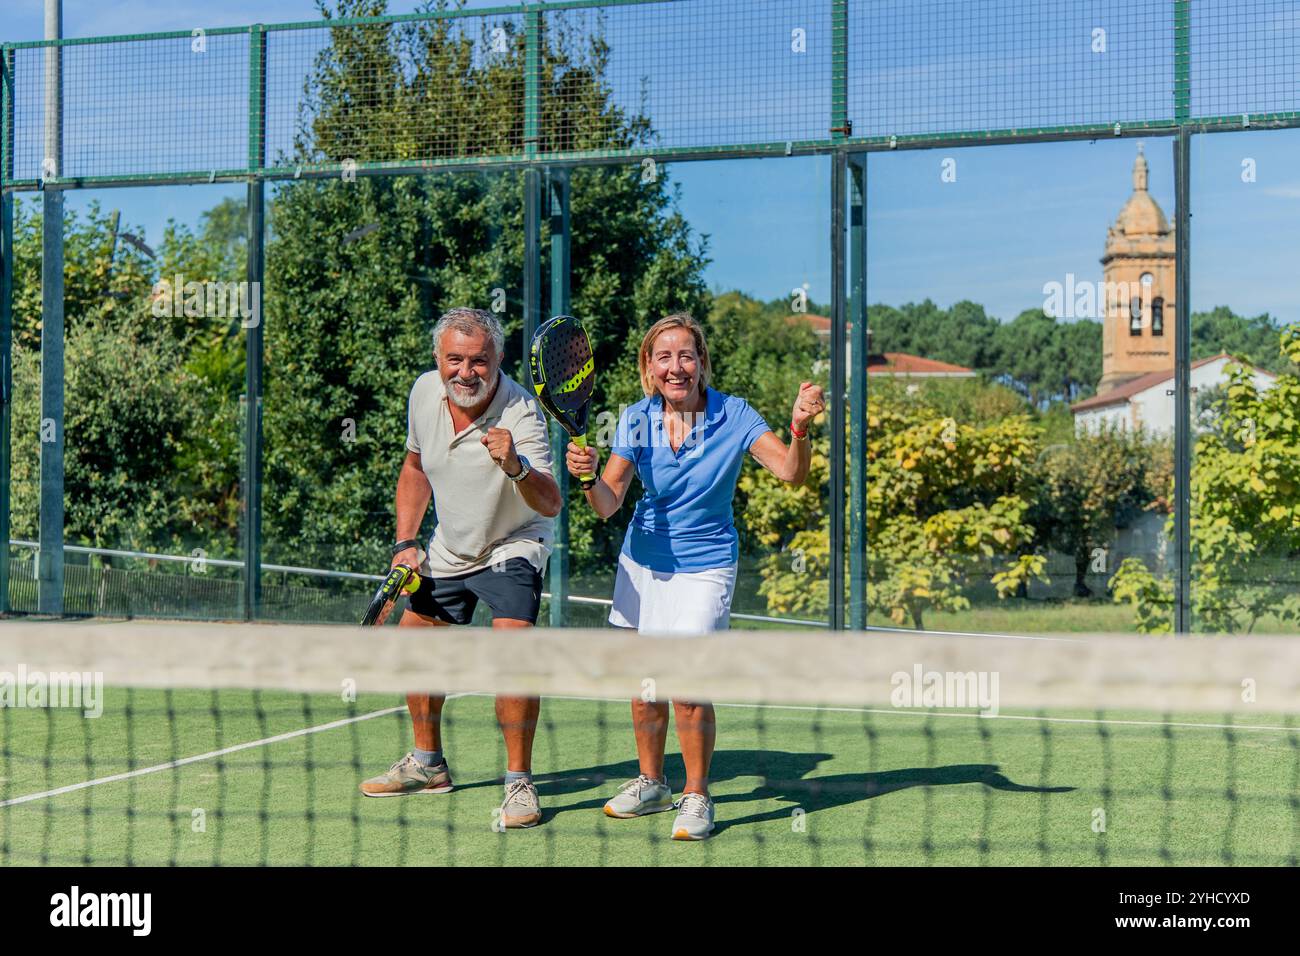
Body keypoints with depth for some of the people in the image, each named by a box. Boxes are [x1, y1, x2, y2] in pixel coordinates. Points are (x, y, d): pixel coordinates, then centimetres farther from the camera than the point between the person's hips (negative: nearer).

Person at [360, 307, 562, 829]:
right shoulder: (425, 392, -11)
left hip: (513, 546, -6)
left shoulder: (520, 412, -29)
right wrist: (406, 542, 3)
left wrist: (516, 466, -59)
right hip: (448, 548, 6)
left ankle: (519, 782, -12)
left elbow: (550, 503, -40)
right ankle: (427, 765, 34)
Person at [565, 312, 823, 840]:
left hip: (703, 567, -3)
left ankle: (696, 795, 6)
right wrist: (587, 476, -30)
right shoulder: (636, 420, -6)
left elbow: (790, 472, -22)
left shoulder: (732, 415, -13)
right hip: (643, 563, 4)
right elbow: (608, 504, -9)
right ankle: (651, 783, 30)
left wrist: (799, 427, -41)